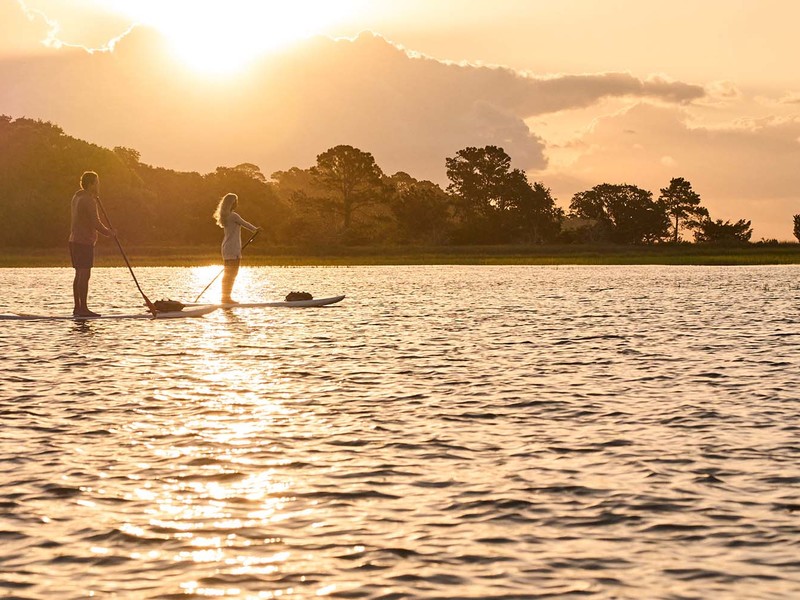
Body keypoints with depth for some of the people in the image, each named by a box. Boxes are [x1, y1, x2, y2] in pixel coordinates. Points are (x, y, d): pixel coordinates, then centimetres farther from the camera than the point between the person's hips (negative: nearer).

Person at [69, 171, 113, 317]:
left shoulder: (76, 198, 15)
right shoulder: (88, 201, -14)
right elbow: (96, 223, -19)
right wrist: (108, 232, 0)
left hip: (74, 240, 10)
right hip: (84, 242, -10)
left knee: (79, 275, 11)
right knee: (84, 275, -10)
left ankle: (77, 307, 13)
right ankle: (83, 308, -12)